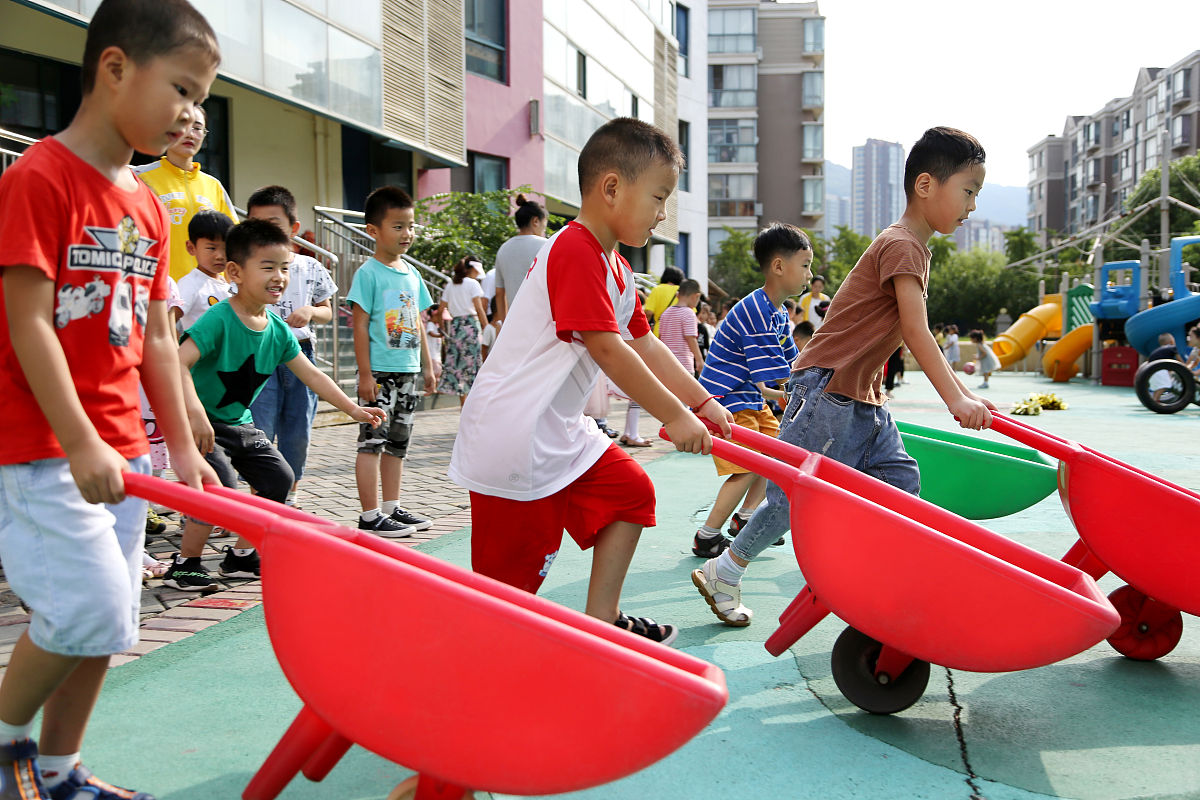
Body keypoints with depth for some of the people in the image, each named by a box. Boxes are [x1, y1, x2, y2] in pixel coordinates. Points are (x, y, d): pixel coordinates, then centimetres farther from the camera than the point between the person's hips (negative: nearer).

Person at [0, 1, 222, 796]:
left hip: (120, 451, 8)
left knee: (105, 623, 11)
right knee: (88, 608, -11)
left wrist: (183, 447, 11)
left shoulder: (150, 207, 12)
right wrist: (80, 445, -22)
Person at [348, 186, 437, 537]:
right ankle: (370, 516, 1)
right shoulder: (368, 273, -9)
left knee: (398, 442, 13)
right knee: (372, 441, -4)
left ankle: (392, 507, 23)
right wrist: (365, 374, -16)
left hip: (408, 372, 8)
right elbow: (360, 325, -12)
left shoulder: (412, 274, 13)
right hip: (380, 372, -7)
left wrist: (427, 366, 16)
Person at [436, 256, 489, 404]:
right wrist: (487, 329, -6)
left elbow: (441, 309, 10)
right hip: (470, 324, -5)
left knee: (456, 361, 6)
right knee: (472, 360, -3)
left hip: (454, 325, 5)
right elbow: (479, 309, -8)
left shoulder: (450, 285, 13)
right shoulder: (472, 283, -2)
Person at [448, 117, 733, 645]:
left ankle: (601, 621, 20)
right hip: (513, 439, -10)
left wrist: (702, 403, 13)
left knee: (631, 491, 13)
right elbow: (607, 350, -23)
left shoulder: (615, 267, 15)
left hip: (560, 430, 10)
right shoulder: (576, 252, -19)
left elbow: (646, 346, 17)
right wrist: (675, 417, -17)